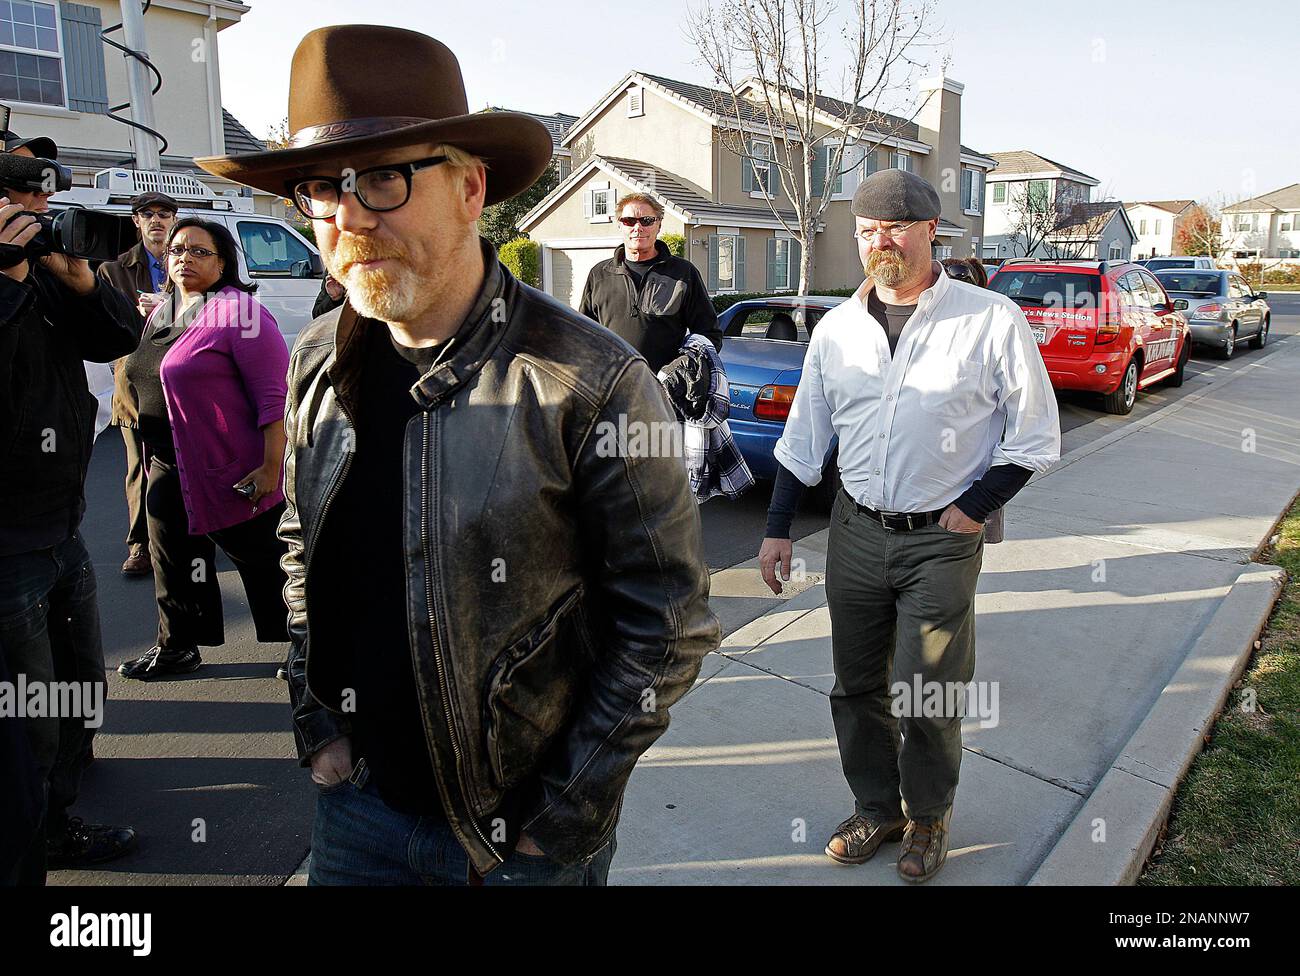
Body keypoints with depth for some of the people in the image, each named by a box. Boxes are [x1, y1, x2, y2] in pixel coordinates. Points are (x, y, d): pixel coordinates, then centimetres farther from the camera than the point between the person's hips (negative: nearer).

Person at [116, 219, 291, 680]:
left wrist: (271, 467, -23)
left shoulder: (239, 312, -13)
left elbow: (275, 394, -19)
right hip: (169, 469, 8)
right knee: (174, 561, 16)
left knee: (266, 565, 3)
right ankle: (177, 647, 34)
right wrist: (155, 457, 20)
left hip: (239, 473, -8)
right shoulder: (159, 315, 13)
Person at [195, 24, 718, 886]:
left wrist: (565, 816, -12)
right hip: (358, 799, 5)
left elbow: (669, 622, -16)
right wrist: (317, 727, 5)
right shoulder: (319, 363, -3)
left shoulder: (592, 380, -21)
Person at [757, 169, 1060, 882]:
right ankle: (876, 809, 34)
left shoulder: (992, 321, -6)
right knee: (855, 687, 12)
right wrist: (777, 529, 7)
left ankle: (928, 817, 32)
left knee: (927, 697, 5)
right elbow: (804, 436, 10)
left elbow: (1036, 436, 0)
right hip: (855, 531, 4)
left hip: (942, 539, -3)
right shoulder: (837, 327, 5)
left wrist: (973, 507, -8)